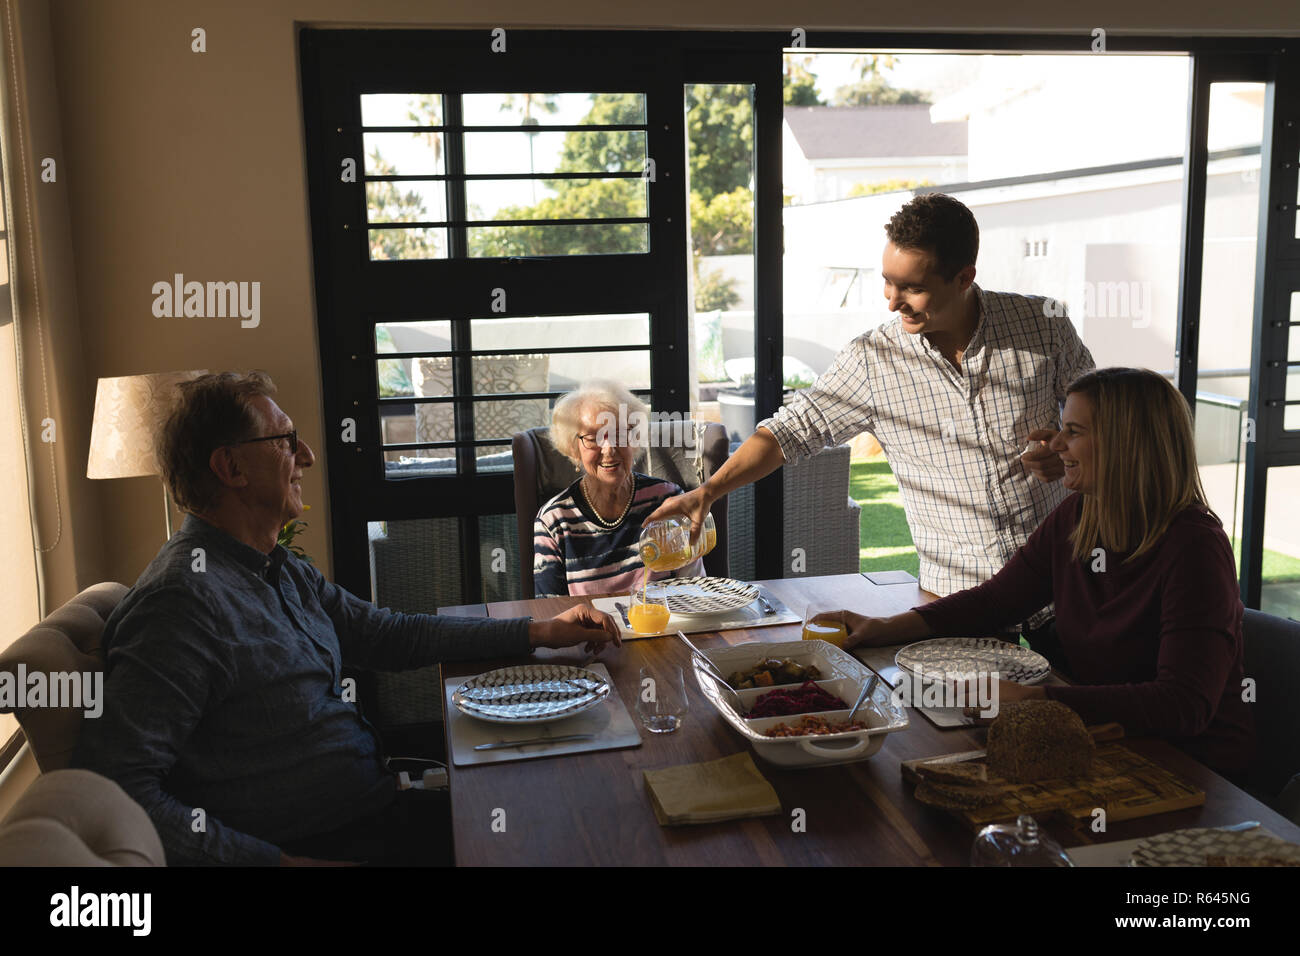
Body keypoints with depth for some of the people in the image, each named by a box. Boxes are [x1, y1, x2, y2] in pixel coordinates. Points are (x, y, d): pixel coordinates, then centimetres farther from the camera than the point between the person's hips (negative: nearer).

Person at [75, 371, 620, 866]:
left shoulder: (286, 574, 11)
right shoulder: (184, 598, -21)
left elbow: (390, 635, 17)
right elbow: (117, 785, -25)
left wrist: (539, 632, 13)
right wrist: (277, 861, -25)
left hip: (379, 808, 9)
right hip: (311, 846, -9)